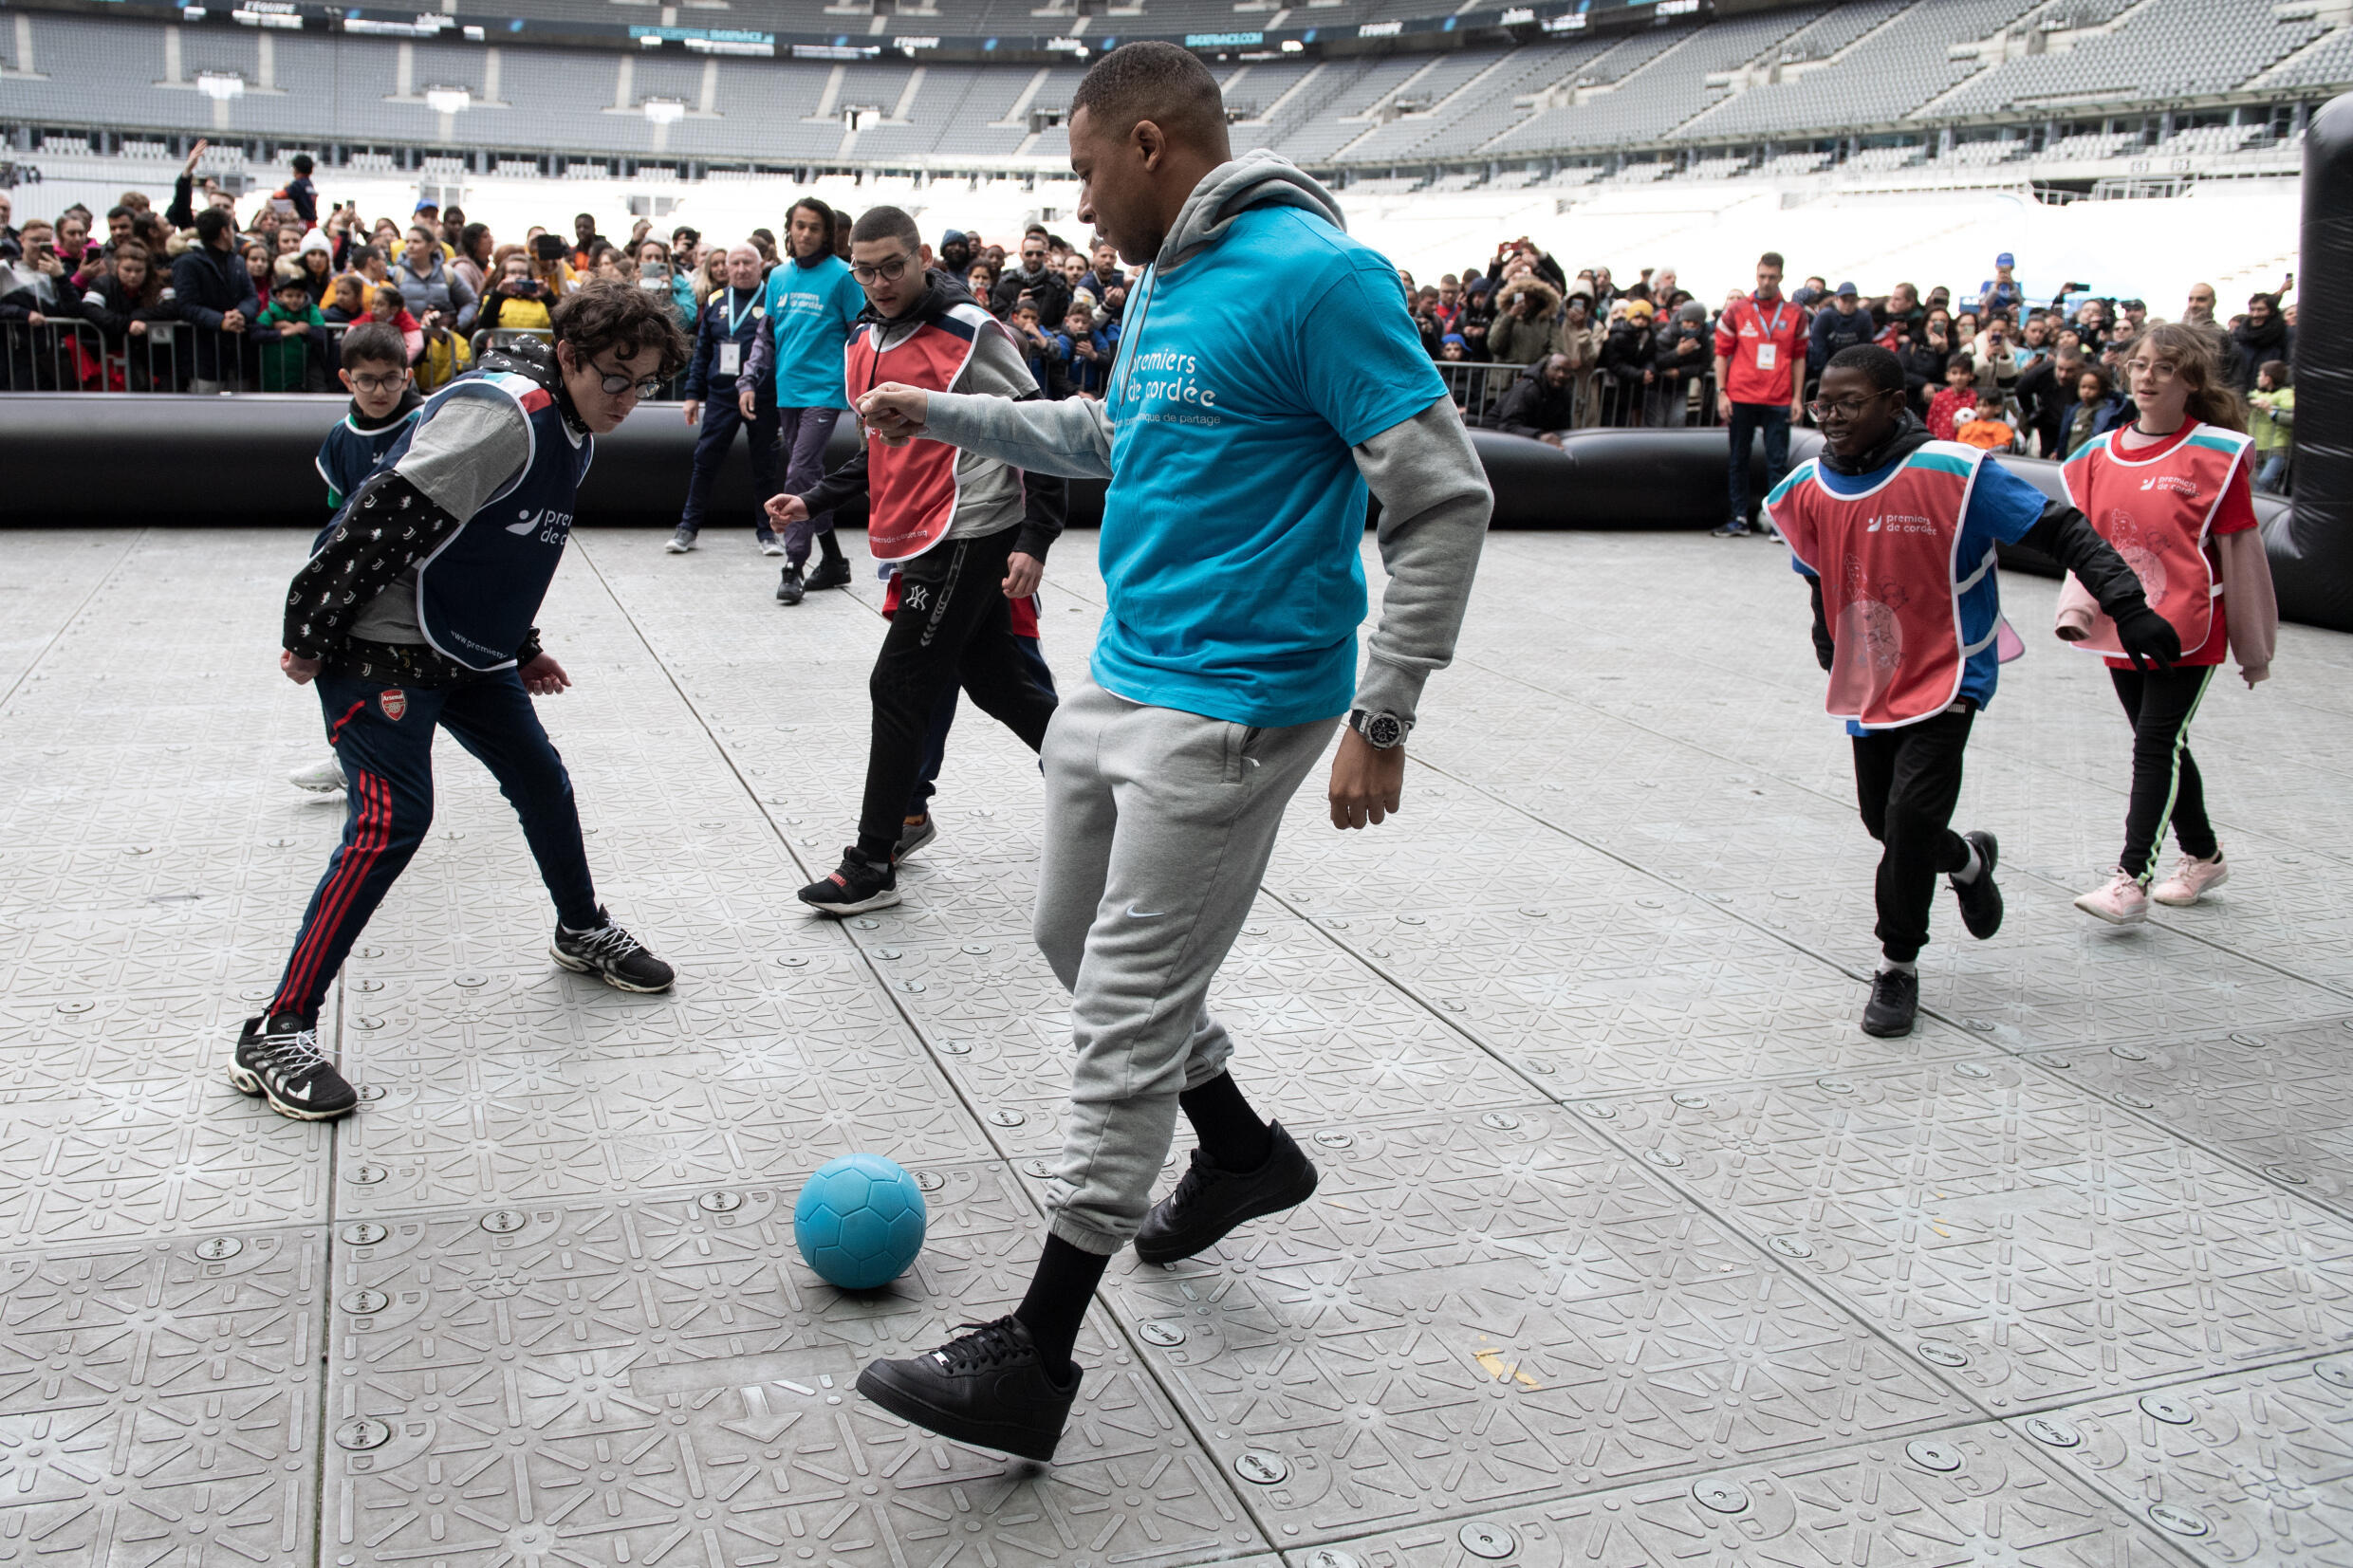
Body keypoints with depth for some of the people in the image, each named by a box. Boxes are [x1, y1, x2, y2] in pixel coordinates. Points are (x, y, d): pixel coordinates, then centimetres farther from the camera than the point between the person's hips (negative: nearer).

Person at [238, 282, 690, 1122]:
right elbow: (388, 516, -27)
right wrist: (310, 634, -24)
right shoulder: (503, 413, -24)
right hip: (380, 647, -10)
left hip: (464, 646, 10)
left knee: (541, 778, 17)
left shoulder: (573, 429, 9)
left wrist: (521, 647, 22)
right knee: (393, 818, -16)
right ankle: (275, 1035, -9)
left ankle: (583, 932, 42)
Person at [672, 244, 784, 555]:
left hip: (762, 398, -3)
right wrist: (693, 393, 11)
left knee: (764, 465, 6)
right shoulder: (716, 303, 12)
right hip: (721, 396, 3)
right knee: (705, 460, 3)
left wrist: (753, 386, -9)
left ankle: (765, 530, 17)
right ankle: (688, 526, 11)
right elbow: (701, 352, 16)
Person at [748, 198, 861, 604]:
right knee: (811, 478, 11)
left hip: (824, 391, -6)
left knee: (800, 474, -14)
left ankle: (793, 568, -11)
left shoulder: (841, 276, -4)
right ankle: (833, 562, 21)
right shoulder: (779, 277, 12)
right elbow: (767, 335, 20)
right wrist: (750, 380, 11)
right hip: (788, 393, 6)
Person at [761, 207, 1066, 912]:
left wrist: (1034, 543, -17)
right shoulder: (864, 344, 12)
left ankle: (872, 867, 3)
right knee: (997, 683, 14)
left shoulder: (969, 330, -13)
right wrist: (813, 500, 11)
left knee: (897, 690, -6)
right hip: (921, 540, 8)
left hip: (969, 537, -8)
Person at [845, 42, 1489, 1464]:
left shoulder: (1315, 276, -16)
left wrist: (1382, 720, -19)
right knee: (1077, 938, 20)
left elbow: (1446, 495, -18)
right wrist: (945, 415, 26)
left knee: (1128, 1010, -5)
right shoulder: (1163, 284, 12)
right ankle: (1244, 1150, 41)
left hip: (1230, 707, -10)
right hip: (1122, 678, 10)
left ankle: (1034, 1360, 6)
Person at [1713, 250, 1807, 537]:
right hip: (1740, 398, 0)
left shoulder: (1794, 315, 6)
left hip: (1778, 401, 0)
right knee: (1738, 460, 6)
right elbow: (1722, 352, 6)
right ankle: (1740, 519, 13)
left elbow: (1799, 358, 10)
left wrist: (1797, 398, 5)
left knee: (1778, 461, -2)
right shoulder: (1736, 311, 3)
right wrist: (1721, 393, -1)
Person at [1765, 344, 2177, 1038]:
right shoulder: (1806, 492, -4)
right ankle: (1969, 861, 47)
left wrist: (2125, 603, -22)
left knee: (1912, 812, -16)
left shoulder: (1954, 473, -19)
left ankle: (1897, 966, 3)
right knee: (1885, 823, 11)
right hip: (1867, 686, 5)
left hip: (1946, 676, -5)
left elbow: (2060, 529, -14)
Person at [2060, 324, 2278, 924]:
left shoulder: (2215, 455, -7)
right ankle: (2203, 857, 33)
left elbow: (2240, 549, -4)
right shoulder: (2100, 454, 6)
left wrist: (2254, 645, -2)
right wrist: (2077, 609, -6)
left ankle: (2131, 879, -12)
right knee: (2162, 748, 15)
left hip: (2188, 631, -5)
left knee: (2156, 746, -11)